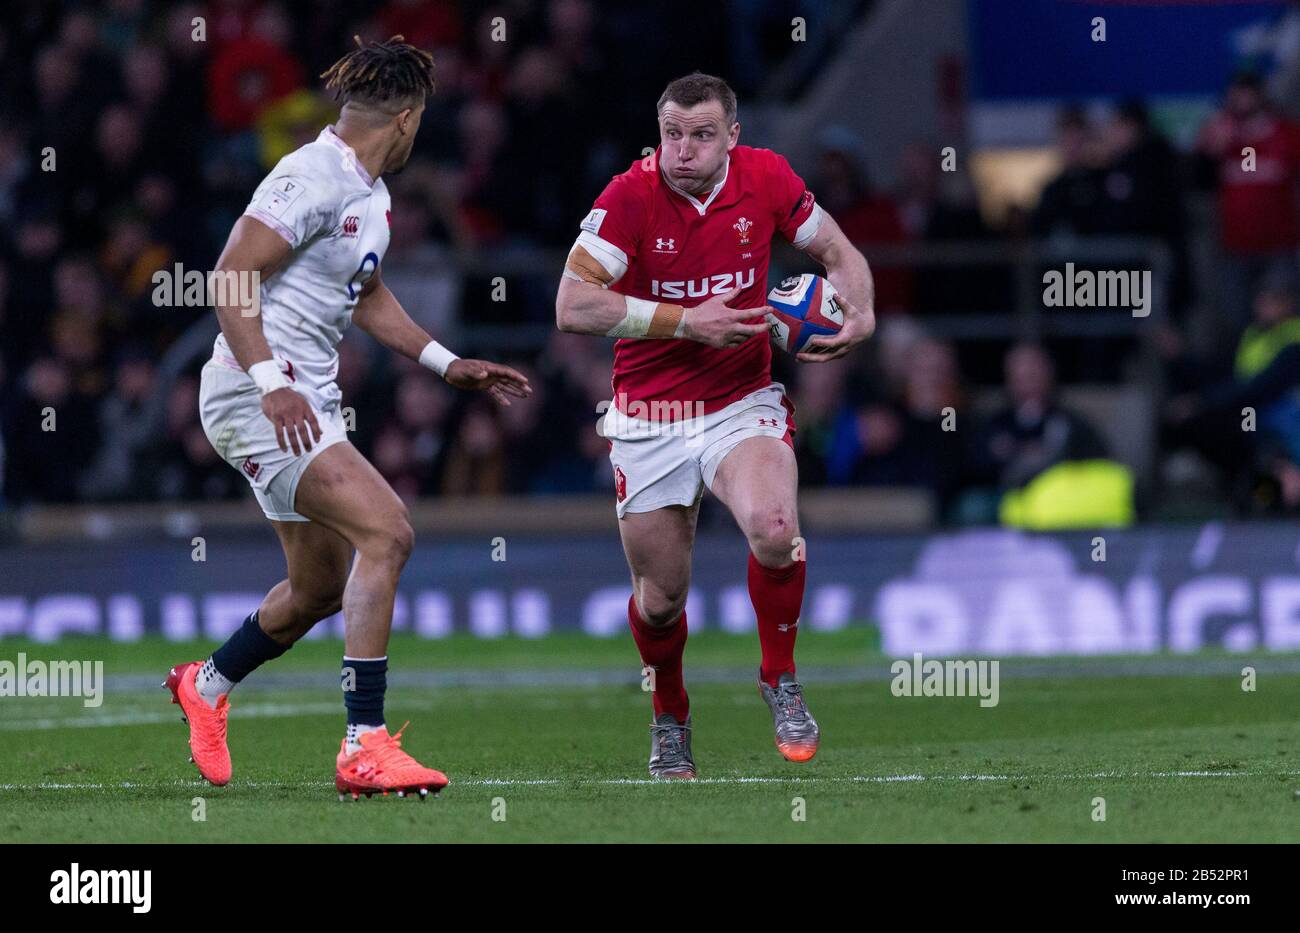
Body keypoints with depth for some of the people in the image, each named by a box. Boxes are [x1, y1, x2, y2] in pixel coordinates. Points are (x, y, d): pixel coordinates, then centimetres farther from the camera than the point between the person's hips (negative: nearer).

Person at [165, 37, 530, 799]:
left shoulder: (369, 194, 14)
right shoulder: (312, 179, -16)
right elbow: (230, 277, -21)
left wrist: (449, 364, 24)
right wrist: (271, 381, -29)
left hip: (306, 404, 10)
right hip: (259, 400, -10)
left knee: (322, 587, 17)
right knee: (388, 531, -22)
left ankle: (207, 686, 42)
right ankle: (366, 749, -23)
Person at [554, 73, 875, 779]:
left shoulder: (765, 178, -6)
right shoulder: (631, 196, -14)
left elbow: (837, 253, 10)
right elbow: (573, 306, -20)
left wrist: (859, 316, -11)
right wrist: (688, 322, -24)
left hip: (742, 403, 1)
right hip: (649, 421, 0)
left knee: (774, 530, -28)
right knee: (660, 599, 5)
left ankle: (780, 680, -2)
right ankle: (670, 721, 35)